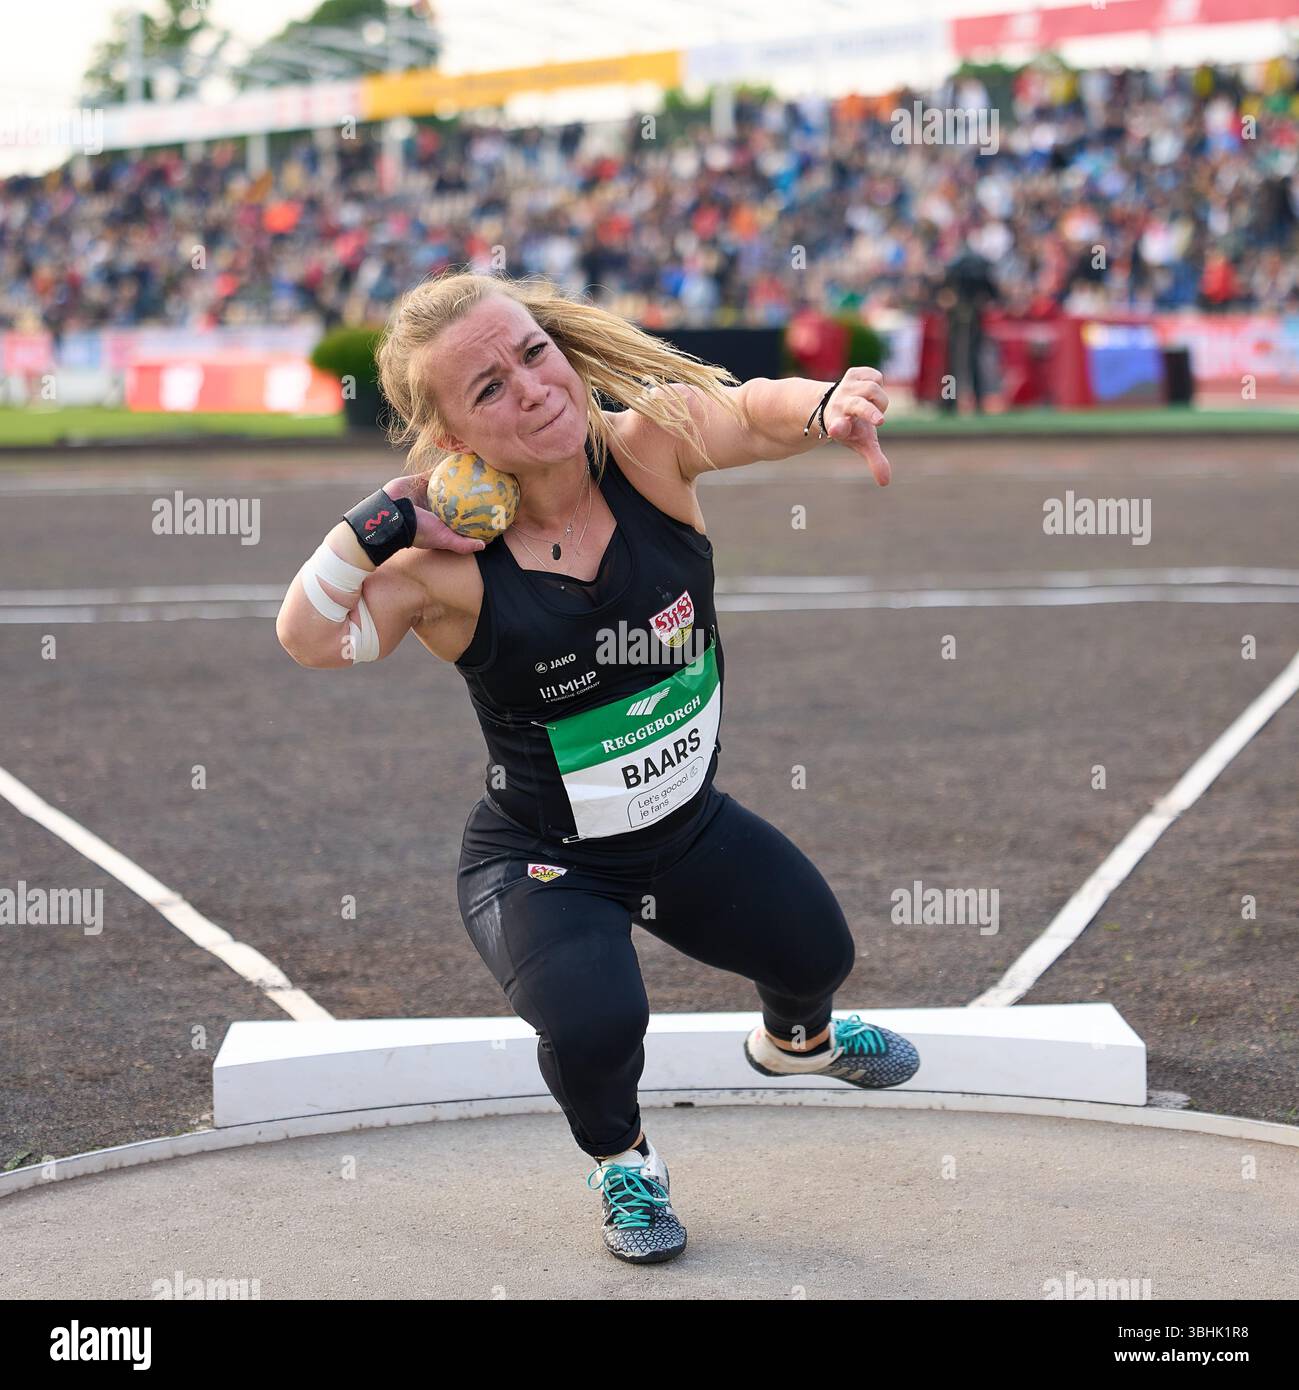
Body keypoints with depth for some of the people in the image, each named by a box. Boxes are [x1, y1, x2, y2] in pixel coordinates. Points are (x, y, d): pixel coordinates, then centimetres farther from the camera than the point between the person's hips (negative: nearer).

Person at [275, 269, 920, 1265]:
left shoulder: (648, 449, -20)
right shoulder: (450, 567, -26)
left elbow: (753, 412, -37)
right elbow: (313, 639, -36)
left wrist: (825, 406, -58)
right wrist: (388, 519, -38)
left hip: (691, 833, 4)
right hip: (539, 867, -4)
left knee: (817, 950, 21)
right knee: (595, 1023, -29)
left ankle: (796, 1040, 62)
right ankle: (621, 1159, 9)